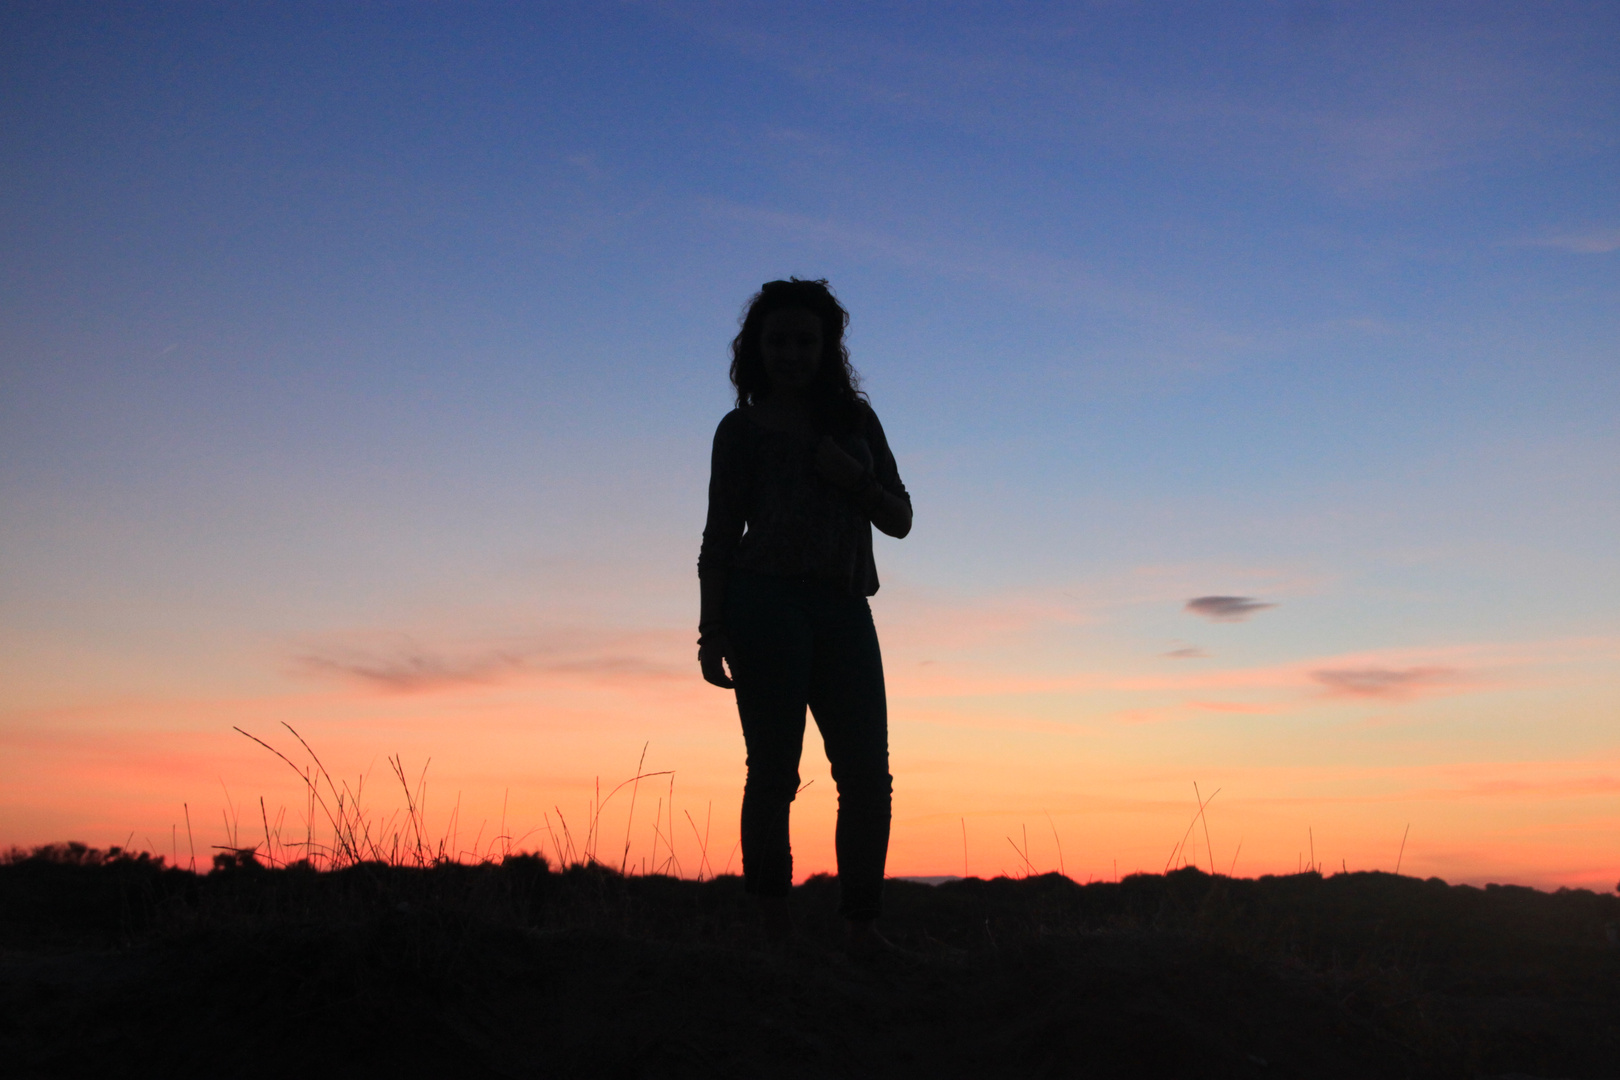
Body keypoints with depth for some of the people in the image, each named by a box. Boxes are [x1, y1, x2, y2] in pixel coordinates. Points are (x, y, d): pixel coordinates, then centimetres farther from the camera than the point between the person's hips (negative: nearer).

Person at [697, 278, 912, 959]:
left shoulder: (855, 419, 18)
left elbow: (899, 519, 17)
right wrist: (711, 630, -2)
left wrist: (855, 478, -3)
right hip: (765, 602, -3)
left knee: (868, 774, -5)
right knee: (774, 770, -9)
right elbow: (719, 536, 7)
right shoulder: (743, 429, 10)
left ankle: (863, 928, -2)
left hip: (843, 608, 4)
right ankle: (773, 929, -5)